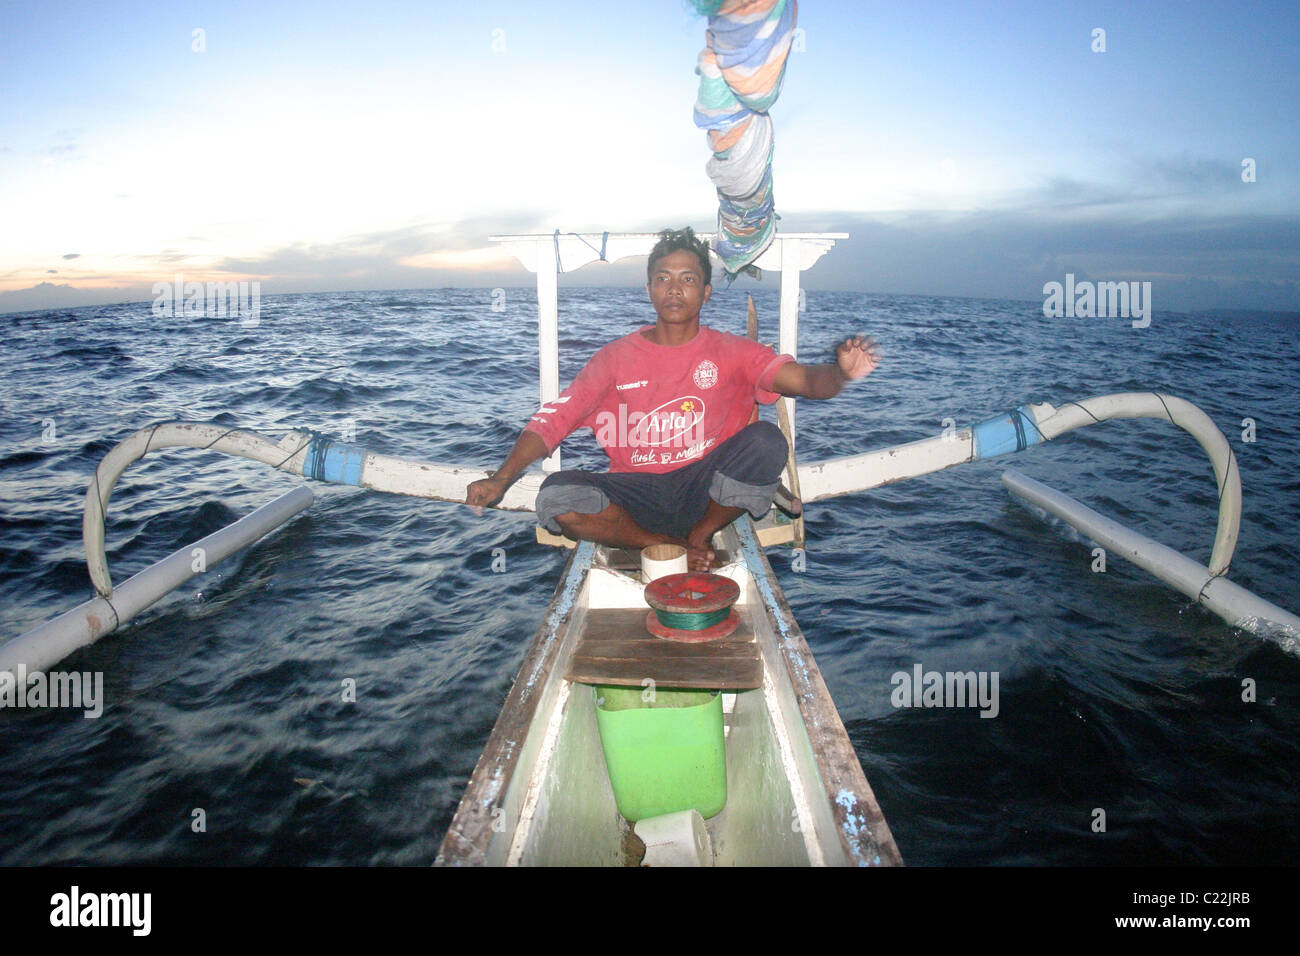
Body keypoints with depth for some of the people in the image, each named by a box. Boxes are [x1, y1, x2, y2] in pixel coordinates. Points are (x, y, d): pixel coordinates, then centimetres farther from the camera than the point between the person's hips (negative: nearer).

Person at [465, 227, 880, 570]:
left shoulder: (731, 352, 2)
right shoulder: (617, 357, 4)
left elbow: (803, 379, -13)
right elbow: (552, 419, -2)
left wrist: (841, 372, -38)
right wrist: (500, 478, -16)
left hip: (704, 489, 0)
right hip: (635, 494, 1)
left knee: (766, 441, -27)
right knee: (556, 497, -27)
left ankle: (700, 537, -4)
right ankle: (672, 546, -9)